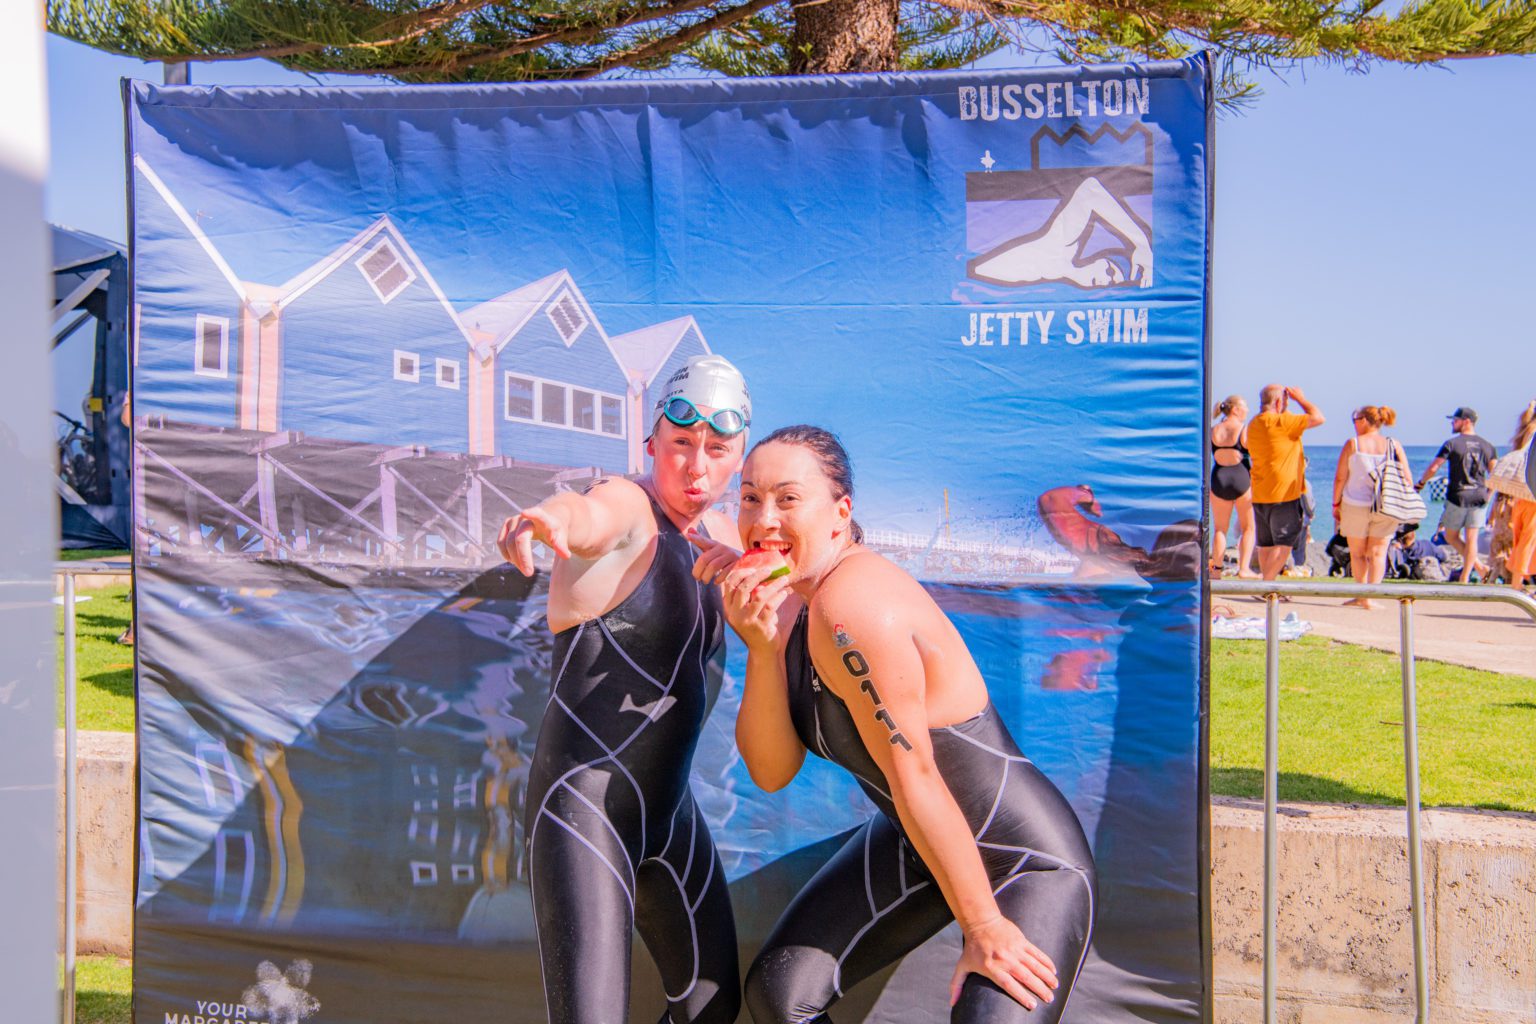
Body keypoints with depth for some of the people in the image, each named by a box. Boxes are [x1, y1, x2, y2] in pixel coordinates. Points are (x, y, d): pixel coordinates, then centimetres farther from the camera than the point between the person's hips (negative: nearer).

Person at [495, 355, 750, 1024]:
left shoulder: (711, 532, 10)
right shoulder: (625, 506, -14)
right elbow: (586, 516, -40)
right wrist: (549, 515, -64)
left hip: (669, 811, 8)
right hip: (583, 810, -8)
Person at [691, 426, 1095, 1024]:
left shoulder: (852, 610, -30)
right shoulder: (788, 601, -4)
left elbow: (913, 778, -24)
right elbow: (771, 772, -9)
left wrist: (983, 928, -16)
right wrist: (761, 649, -23)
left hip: (1030, 863, -7)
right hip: (914, 842, 8)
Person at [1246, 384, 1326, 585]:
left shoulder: (1254, 424, 13)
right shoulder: (1281, 422, -15)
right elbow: (1318, 418, -11)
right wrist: (1300, 398, 1)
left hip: (1260, 494, 9)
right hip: (1283, 494, -8)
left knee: (1266, 544, 12)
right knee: (1284, 543, -5)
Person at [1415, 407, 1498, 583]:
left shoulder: (1452, 444, -8)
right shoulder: (1487, 446, 7)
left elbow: (1433, 468, -9)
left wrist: (1420, 483, 6)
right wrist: (1486, 492, 15)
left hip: (1458, 497, -4)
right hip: (1479, 498, 4)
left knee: (1452, 536, 11)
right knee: (1471, 538, 4)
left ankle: (1479, 567, -1)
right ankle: (1464, 578, 2)